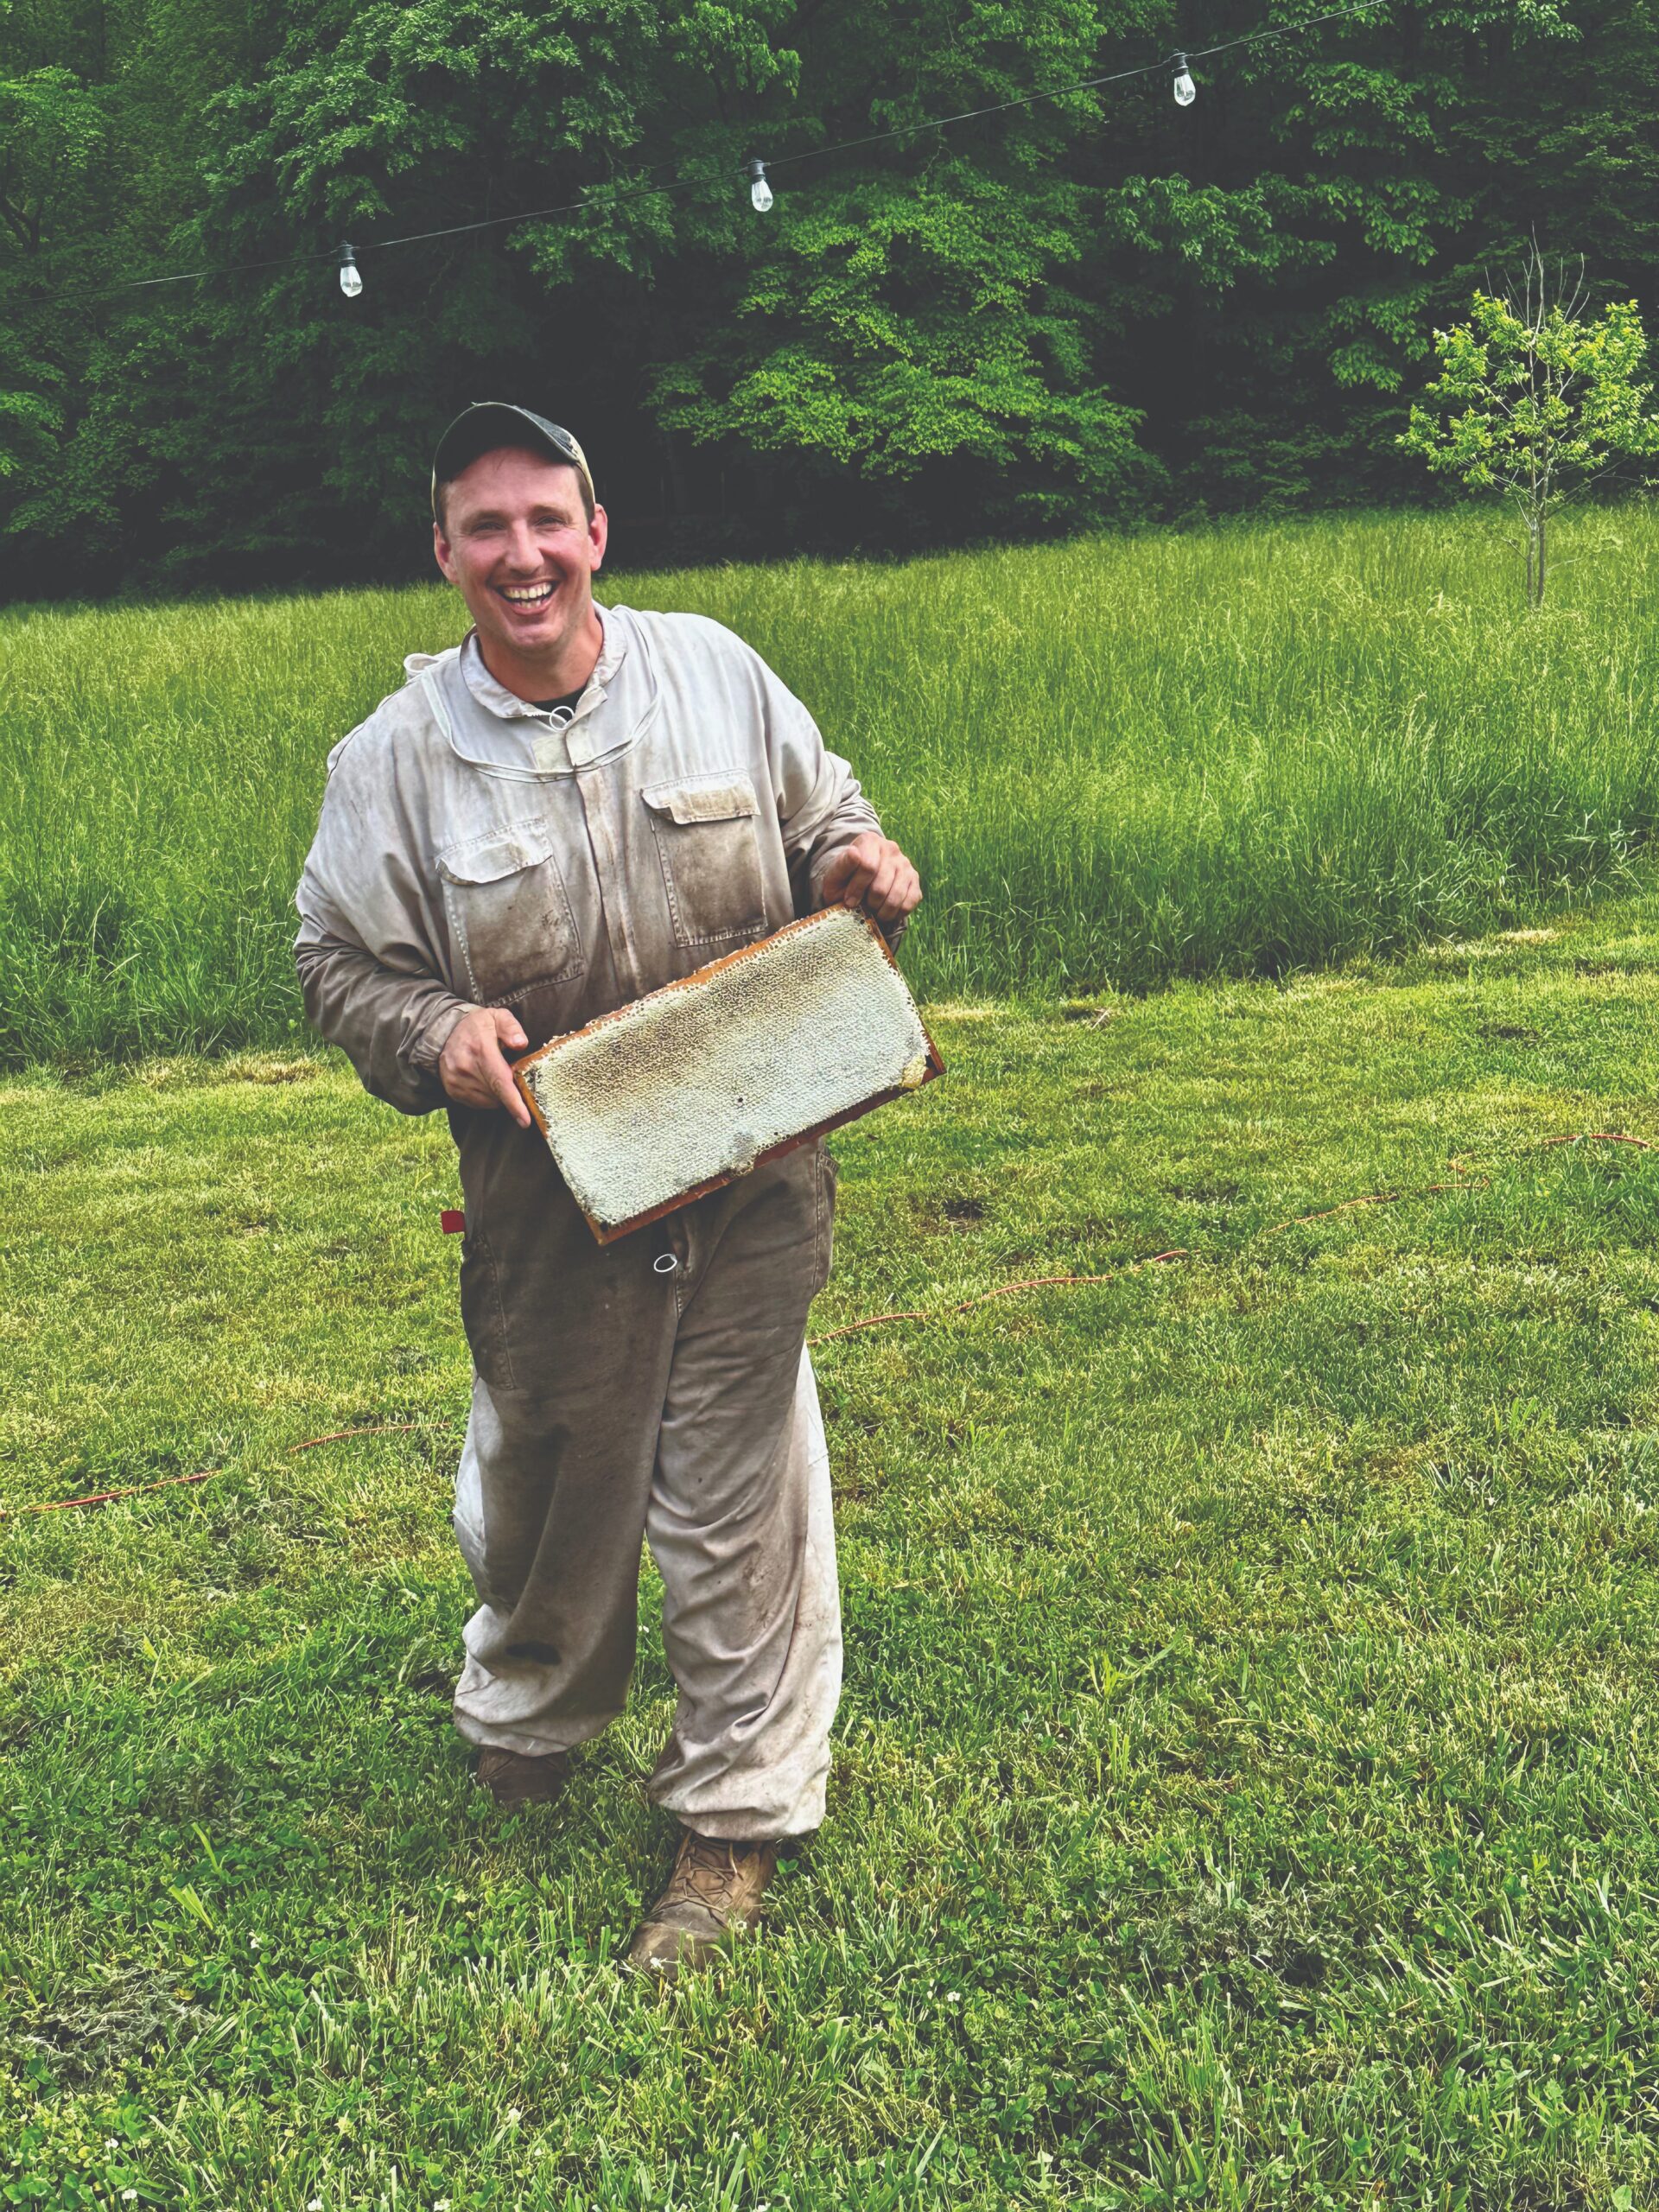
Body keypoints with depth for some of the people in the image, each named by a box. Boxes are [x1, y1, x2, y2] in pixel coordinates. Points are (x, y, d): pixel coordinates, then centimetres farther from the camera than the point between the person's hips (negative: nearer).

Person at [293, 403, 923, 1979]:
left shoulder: (716, 673, 1)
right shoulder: (396, 757, -2)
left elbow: (822, 827, 14)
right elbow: (344, 966, 3)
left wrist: (859, 870, -9)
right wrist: (436, 1035, -17)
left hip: (749, 1187, 0)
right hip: (547, 1203, 0)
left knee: (738, 1493, 5)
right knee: (544, 1482, 16)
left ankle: (737, 1815, 22)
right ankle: (527, 1725, 48)